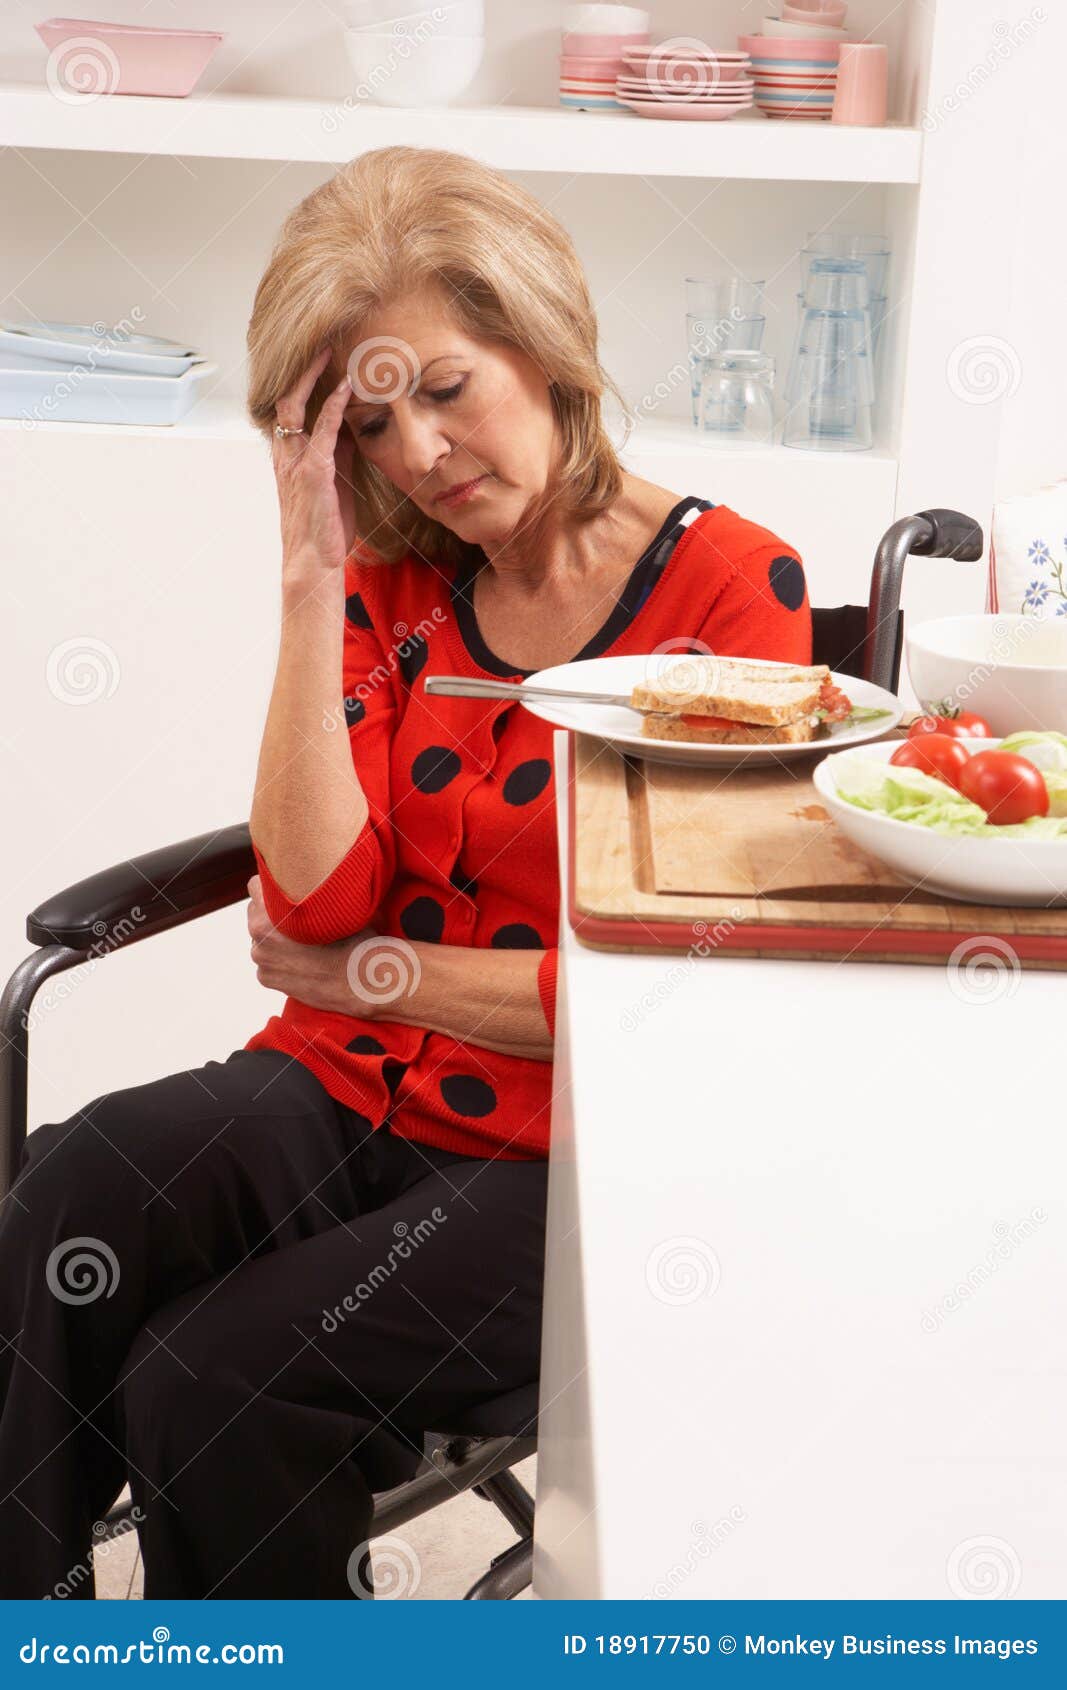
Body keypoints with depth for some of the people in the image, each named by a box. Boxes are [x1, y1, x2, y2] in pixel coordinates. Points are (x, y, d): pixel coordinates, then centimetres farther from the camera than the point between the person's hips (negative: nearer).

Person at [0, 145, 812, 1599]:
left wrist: (373, 973, -2)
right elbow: (317, 901, -3)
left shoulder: (732, 588, -4)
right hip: (353, 1097, 4)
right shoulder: (393, 582, 10)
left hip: (580, 1149, -4)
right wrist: (312, 585, -7)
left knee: (216, 1381, -26)